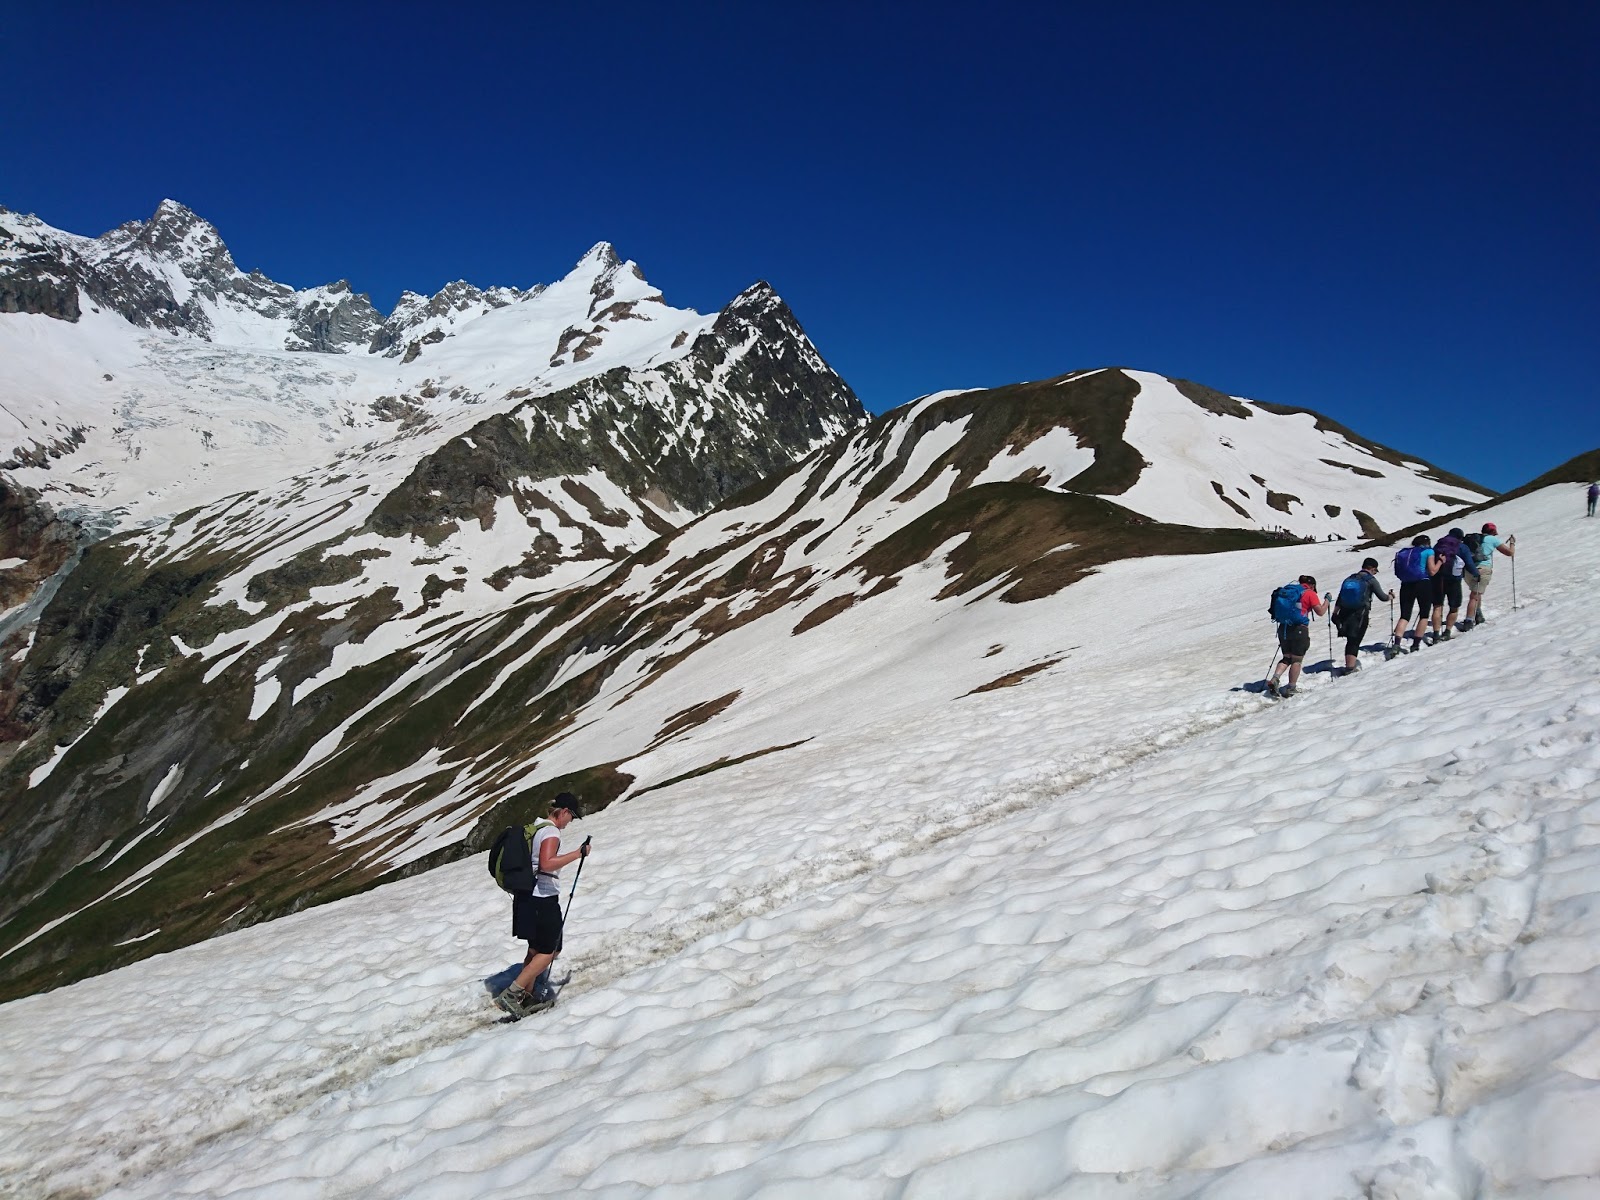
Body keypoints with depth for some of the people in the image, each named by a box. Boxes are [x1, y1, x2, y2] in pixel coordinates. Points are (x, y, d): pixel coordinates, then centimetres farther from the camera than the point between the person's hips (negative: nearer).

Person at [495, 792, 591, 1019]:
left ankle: (527, 997, 22)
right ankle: (511, 994, -9)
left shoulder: (535, 828, 14)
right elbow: (546, 864, -29)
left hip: (527, 897, 10)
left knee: (536, 949, 18)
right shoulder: (551, 832, -15)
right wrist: (578, 854, -25)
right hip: (544, 899, -10)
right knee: (549, 951, -2)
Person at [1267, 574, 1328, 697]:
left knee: (1287, 658, 15)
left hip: (1283, 628, 6)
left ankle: (1274, 679, -5)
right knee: (1297, 660, 5)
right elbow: (1320, 612, -5)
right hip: (1299, 629, -5)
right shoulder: (1310, 593, -2)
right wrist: (1327, 599, 10)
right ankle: (1291, 689, 6)